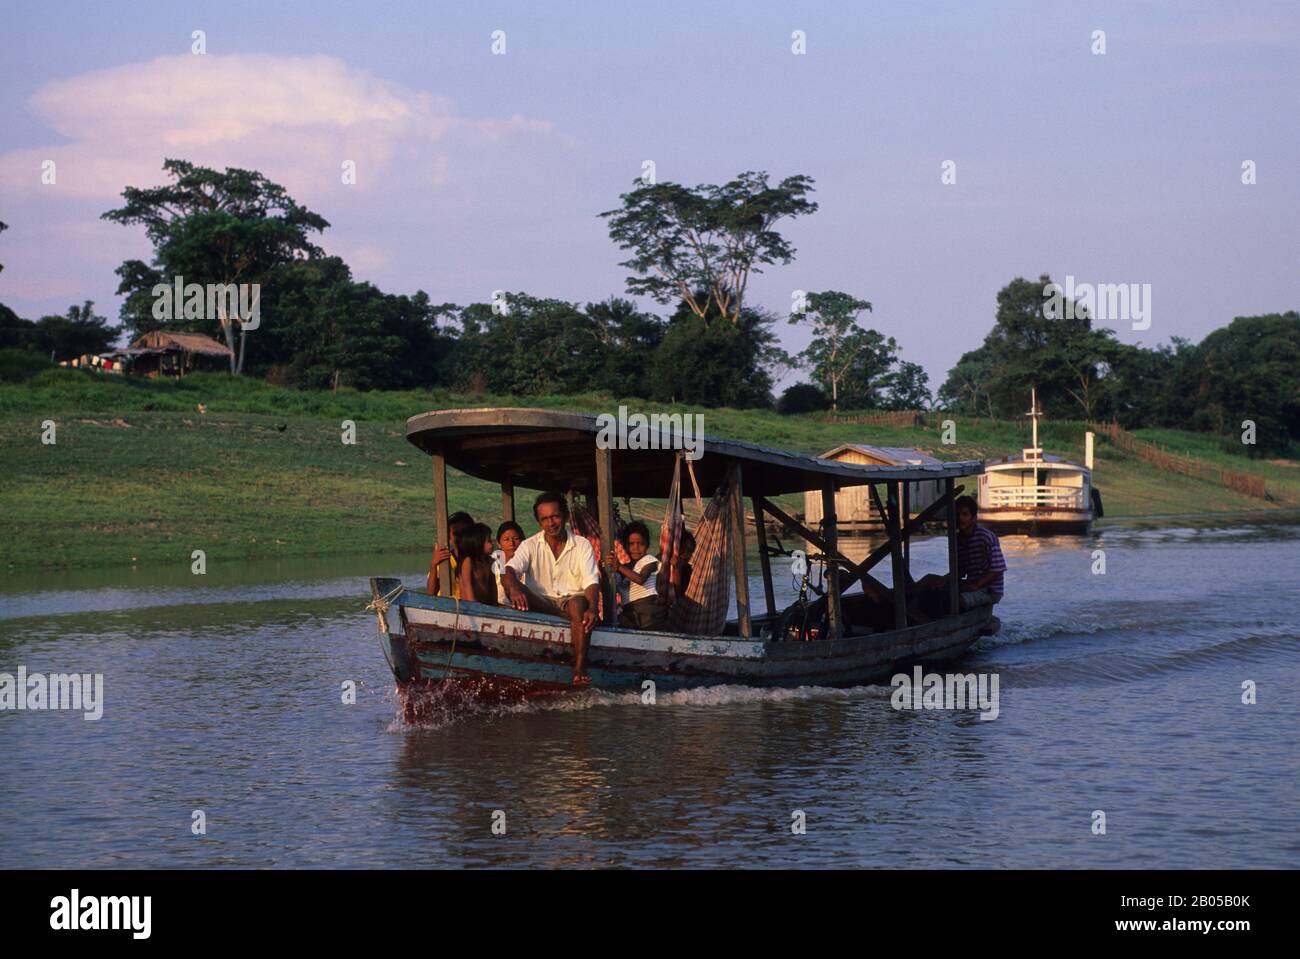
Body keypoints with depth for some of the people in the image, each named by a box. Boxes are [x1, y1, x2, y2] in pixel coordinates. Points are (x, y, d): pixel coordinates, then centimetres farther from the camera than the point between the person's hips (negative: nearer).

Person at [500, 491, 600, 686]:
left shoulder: (582, 546, 4)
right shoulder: (531, 546, 4)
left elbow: (591, 581, -8)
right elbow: (509, 571, -14)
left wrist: (592, 609, -29)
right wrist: (514, 588, -39)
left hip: (571, 599, -1)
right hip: (540, 605, 1)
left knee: (579, 604, -36)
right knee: (515, 588, -28)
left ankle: (580, 669, -45)